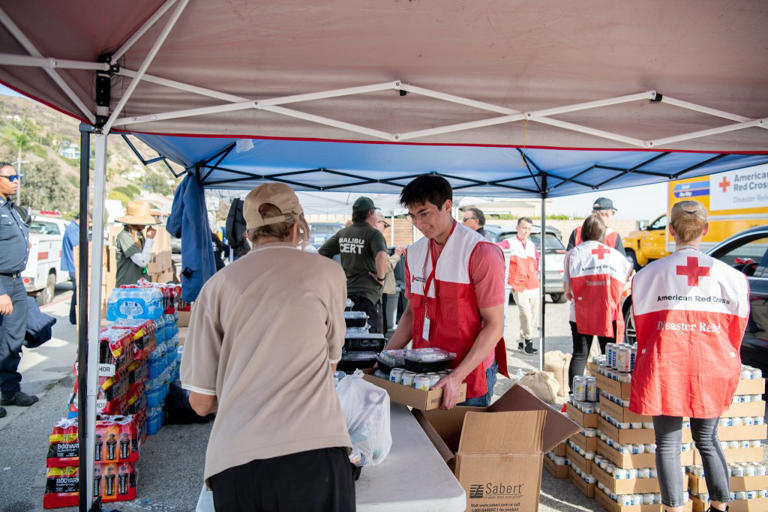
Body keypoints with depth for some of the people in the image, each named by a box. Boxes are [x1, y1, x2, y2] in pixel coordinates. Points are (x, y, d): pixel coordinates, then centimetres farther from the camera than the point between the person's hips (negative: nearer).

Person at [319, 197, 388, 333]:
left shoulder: (342, 233, 8)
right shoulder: (373, 233, -12)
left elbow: (321, 254, 12)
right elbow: (381, 256, -31)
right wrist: (381, 277, -16)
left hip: (345, 293, 7)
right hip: (367, 294, -6)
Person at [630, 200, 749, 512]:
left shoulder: (649, 274, -4)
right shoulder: (731, 276, 0)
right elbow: (737, 328, 8)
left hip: (665, 367, -2)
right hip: (712, 369, 3)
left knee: (668, 443, 7)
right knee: (707, 440, 20)